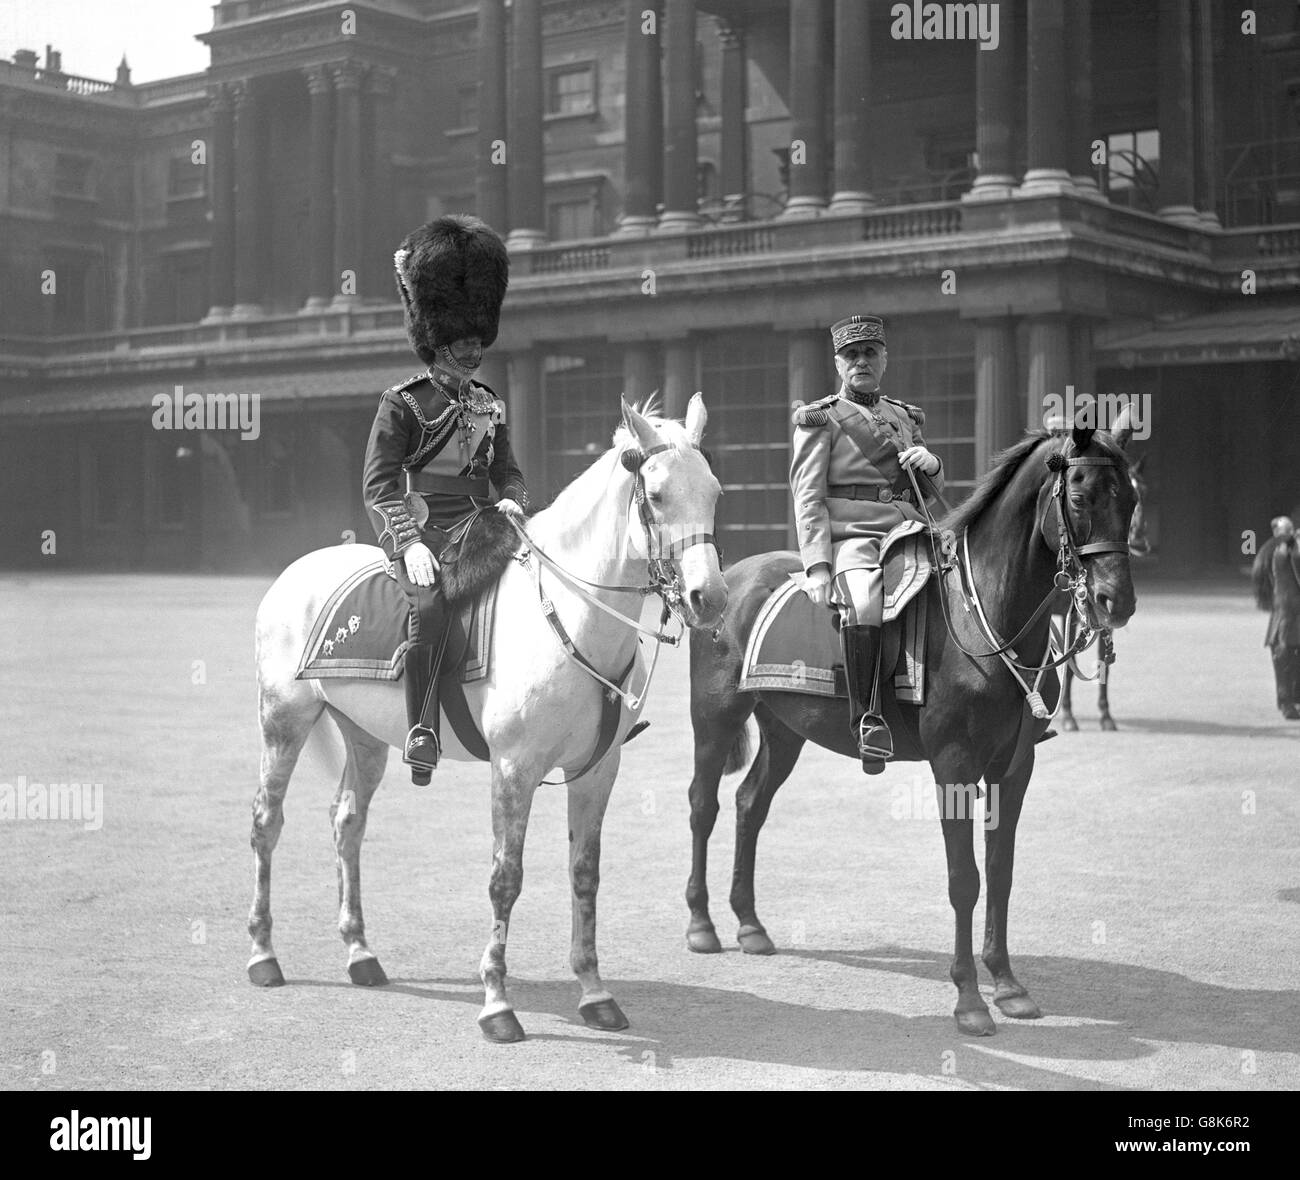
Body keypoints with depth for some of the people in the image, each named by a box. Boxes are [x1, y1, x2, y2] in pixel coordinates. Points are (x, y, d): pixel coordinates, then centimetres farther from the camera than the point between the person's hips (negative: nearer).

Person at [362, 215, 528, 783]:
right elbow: (378, 483, -6)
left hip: (481, 527, 6)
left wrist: (513, 502, -2)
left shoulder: (488, 405, 18)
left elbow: (508, 471, 23)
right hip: (422, 529, -6)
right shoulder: (402, 403, -1)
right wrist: (411, 544, -20)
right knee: (431, 606, -32)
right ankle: (421, 732, -26)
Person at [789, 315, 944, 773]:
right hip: (852, 539, -6)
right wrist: (817, 565, -16)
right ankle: (867, 719, -30)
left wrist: (929, 464, 1)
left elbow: (931, 493, 26)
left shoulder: (905, 417, 22)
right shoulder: (820, 419, 6)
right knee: (865, 603, -36)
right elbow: (809, 498, -3)